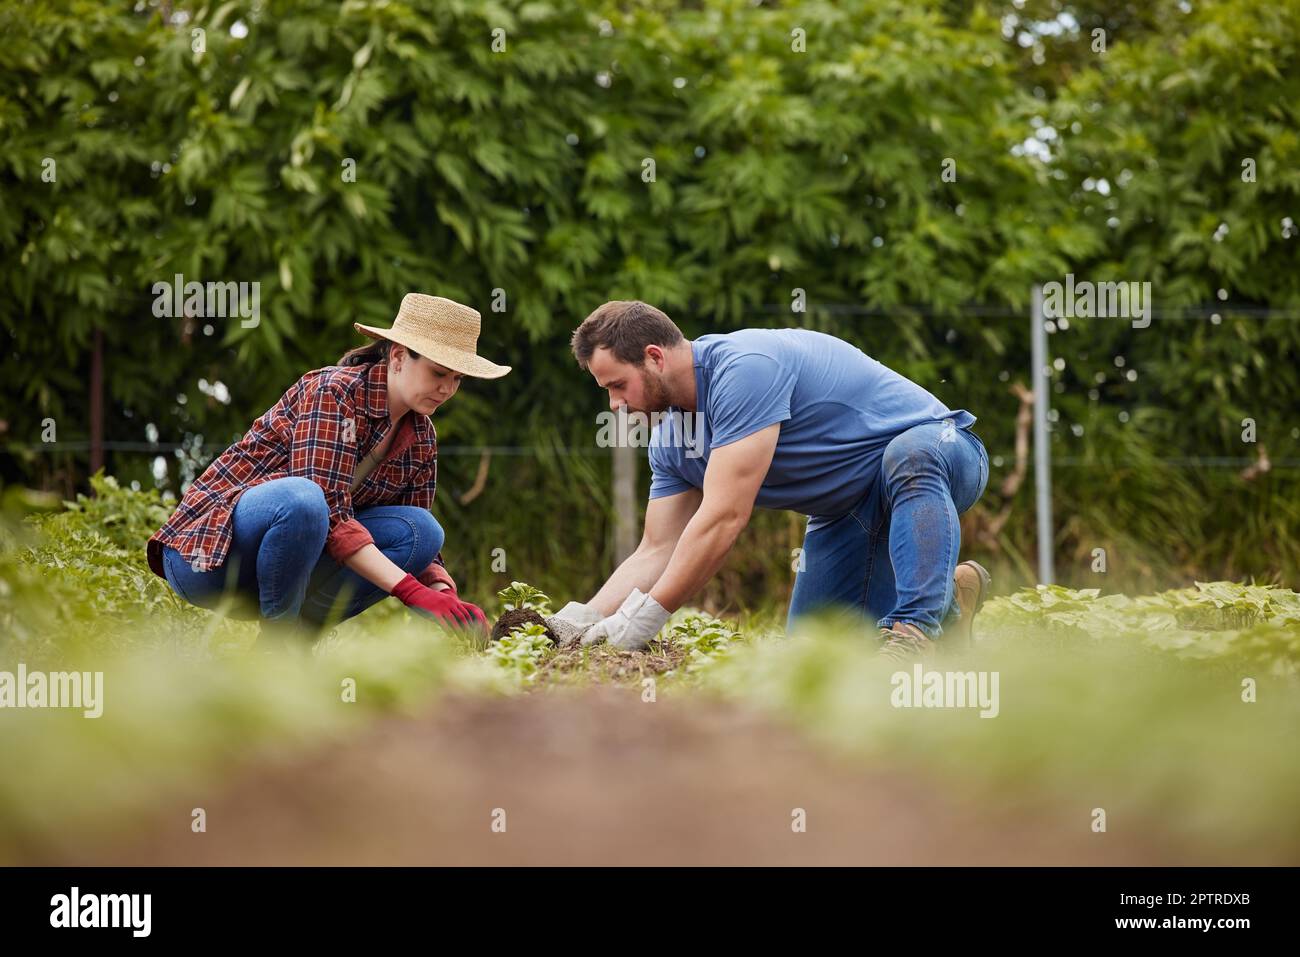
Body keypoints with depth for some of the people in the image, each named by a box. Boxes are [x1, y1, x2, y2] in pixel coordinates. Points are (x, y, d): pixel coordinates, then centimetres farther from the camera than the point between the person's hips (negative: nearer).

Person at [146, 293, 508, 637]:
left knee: (421, 530, -12)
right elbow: (330, 514, -28)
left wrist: (448, 601, -15)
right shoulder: (333, 392, -19)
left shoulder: (421, 437, 5)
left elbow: (422, 540, 7)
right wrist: (413, 590, -35)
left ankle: (299, 631, -7)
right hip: (206, 551, -7)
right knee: (301, 498, -38)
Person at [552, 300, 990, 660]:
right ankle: (947, 595, 20)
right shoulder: (670, 441, -1)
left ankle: (918, 624, -38)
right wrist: (578, 622, -13)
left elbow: (724, 517, -34)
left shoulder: (744, 367, -31)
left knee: (911, 452, -43)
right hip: (849, 512, 9)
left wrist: (647, 616, -32)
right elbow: (656, 552, 2)